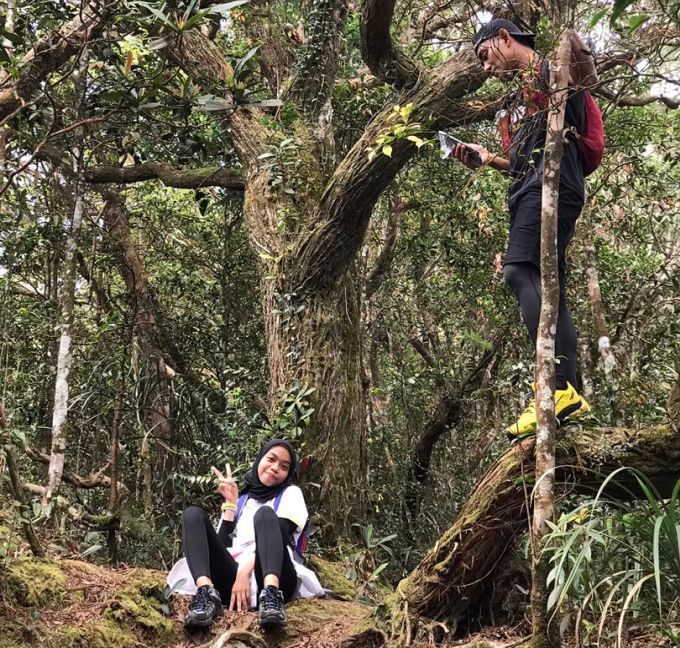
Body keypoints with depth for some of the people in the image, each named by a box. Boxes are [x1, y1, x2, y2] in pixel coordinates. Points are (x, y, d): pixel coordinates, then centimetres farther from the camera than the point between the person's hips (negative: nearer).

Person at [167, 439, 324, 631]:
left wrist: (246, 572, -15)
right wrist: (230, 504, 10)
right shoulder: (242, 500, 29)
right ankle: (207, 595, -35)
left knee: (265, 514, -25)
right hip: (233, 578, 3)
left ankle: (271, 596, -50)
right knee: (193, 514, -9)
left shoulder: (291, 493, 19)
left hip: (271, 578, -3)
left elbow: (278, 536, -1)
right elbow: (221, 546, 14)